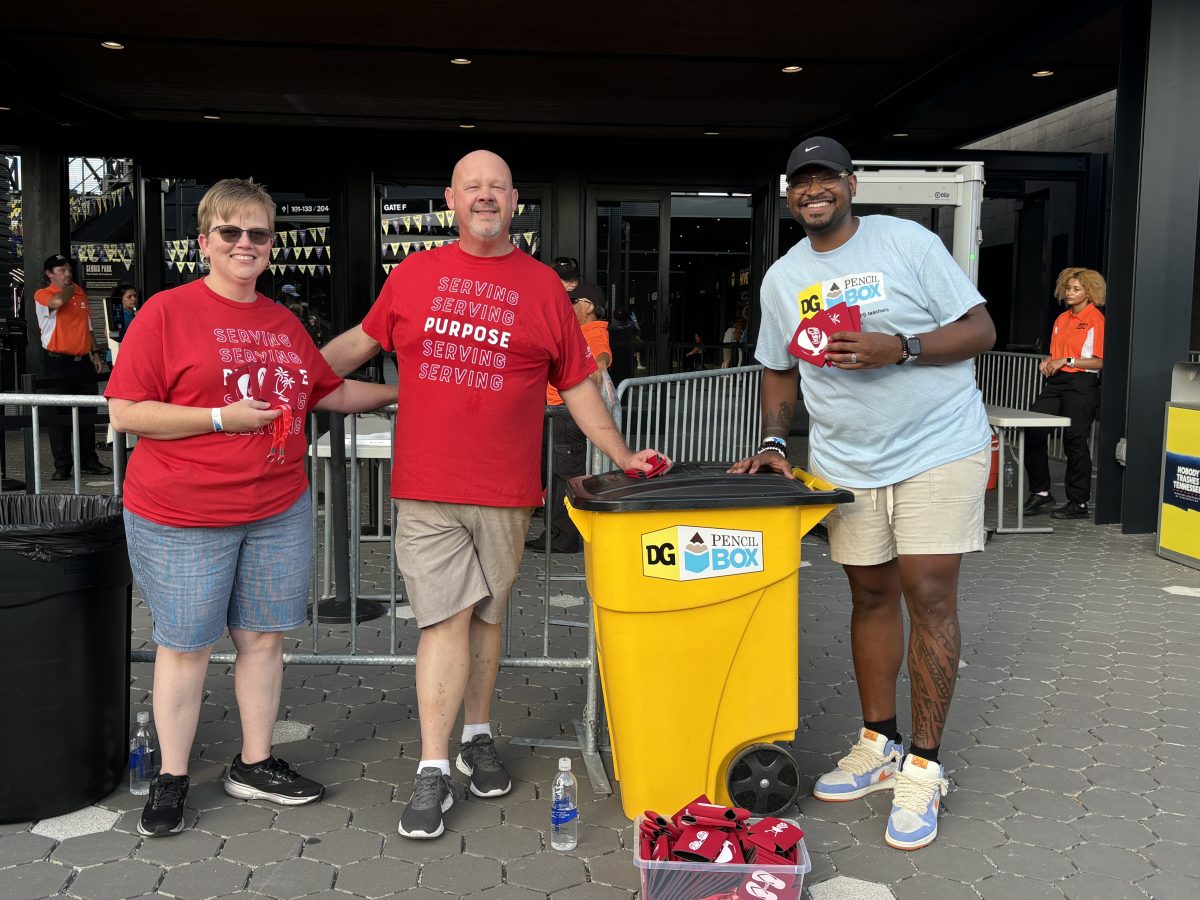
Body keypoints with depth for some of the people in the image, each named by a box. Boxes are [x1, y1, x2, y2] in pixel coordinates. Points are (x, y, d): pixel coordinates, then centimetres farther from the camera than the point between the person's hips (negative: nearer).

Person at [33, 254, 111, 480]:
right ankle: (62, 466, 4)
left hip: (83, 362, 5)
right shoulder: (43, 295, -3)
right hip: (58, 362, -5)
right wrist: (70, 288, -6)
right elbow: (57, 302, -27)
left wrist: (95, 353, 15)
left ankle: (88, 461, 16)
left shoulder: (81, 293, 16)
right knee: (59, 416, -1)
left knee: (88, 414, 8)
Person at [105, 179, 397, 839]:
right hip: (183, 519, -5)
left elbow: (330, 392, 22)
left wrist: (401, 392, 17)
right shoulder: (167, 312, -8)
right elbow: (126, 412, -12)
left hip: (279, 511, 5)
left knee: (263, 636, 12)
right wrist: (223, 418, -18)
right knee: (184, 644, 7)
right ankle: (171, 779, 25)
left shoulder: (284, 323, 10)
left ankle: (253, 765, 29)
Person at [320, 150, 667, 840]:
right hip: (426, 487, -1)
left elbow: (577, 384, 8)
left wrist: (622, 454, 2)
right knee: (445, 620, -3)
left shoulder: (543, 286, 6)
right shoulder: (413, 275, 7)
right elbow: (362, 342, 18)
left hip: (505, 491, 1)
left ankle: (478, 738, 33)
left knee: (487, 616, 14)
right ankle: (434, 772, 6)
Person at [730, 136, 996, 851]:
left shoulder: (909, 242, -5)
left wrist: (898, 349, -21)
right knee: (871, 595, 11)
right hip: (846, 461, 4)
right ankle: (880, 746, 25)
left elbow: (981, 331, -6)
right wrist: (774, 444, 3)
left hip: (938, 449, -4)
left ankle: (924, 768, 5)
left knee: (929, 595, -7)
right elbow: (780, 370, 18)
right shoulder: (783, 277, 9)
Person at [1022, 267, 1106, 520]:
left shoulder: (1096, 319, -6)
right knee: (1032, 433, -2)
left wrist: (1067, 361, -15)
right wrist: (1048, 362, 5)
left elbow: (1101, 362, -11)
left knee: (1075, 441, -3)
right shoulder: (1062, 319, 17)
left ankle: (1078, 502, 8)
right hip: (1056, 381, 7)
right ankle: (1040, 492, 9)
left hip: (1082, 384, -7)